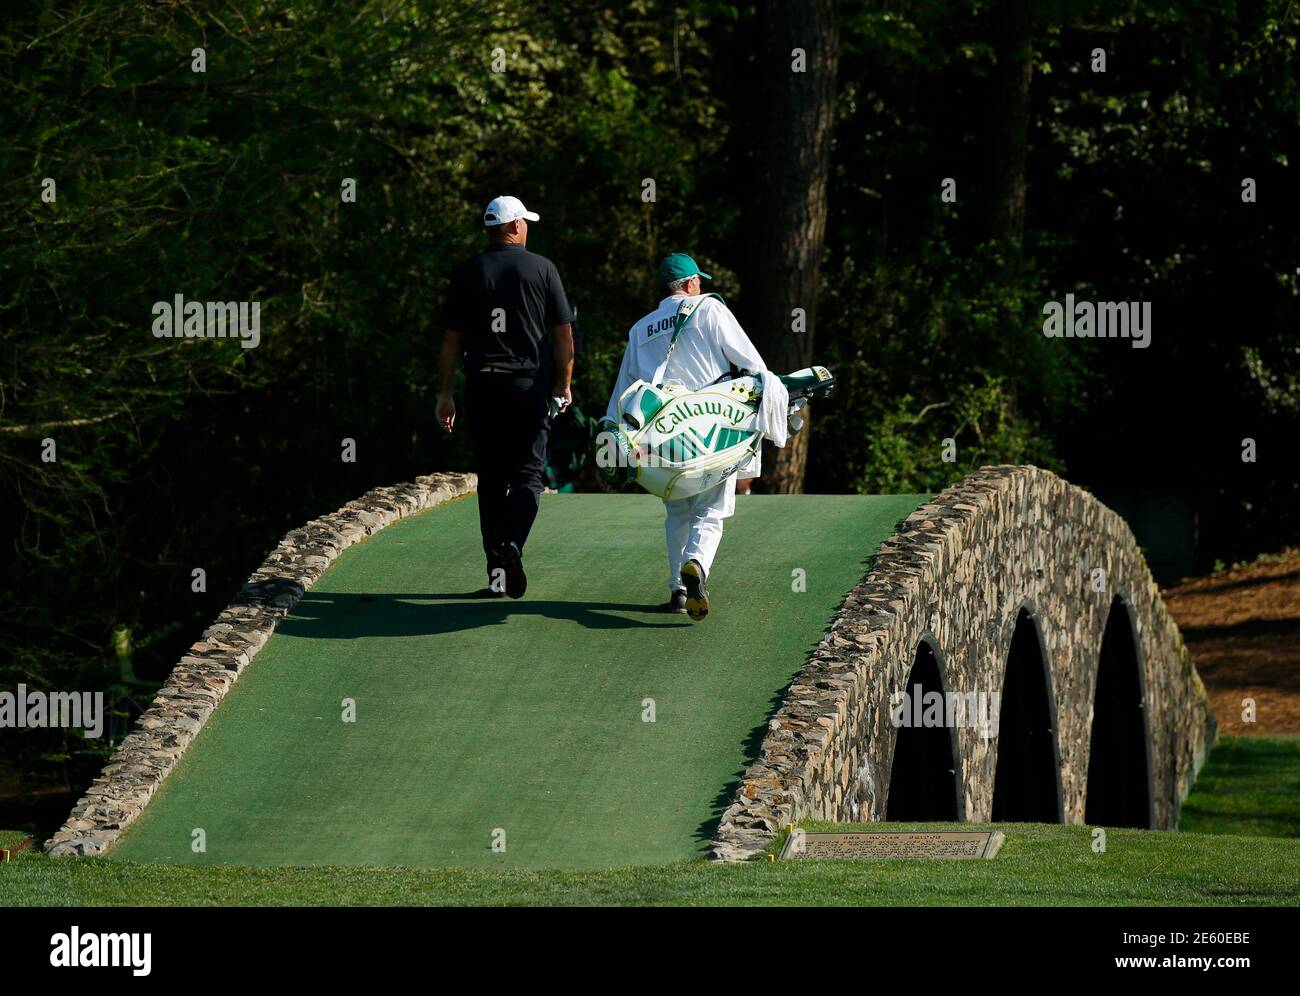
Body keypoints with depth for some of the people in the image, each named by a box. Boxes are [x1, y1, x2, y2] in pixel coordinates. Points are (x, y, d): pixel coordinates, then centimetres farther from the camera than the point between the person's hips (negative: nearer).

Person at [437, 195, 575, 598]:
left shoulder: (468, 273, 5)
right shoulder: (542, 269, 2)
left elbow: (452, 338, 5)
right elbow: (563, 333, 2)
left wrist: (445, 393, 9)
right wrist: (564, 384, 12)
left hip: (483, 384, 2)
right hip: (530, 384, -2)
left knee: (491, 477, 8)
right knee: (527, 473, 3)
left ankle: (497, 570, 4)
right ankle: (512, 543, -24)